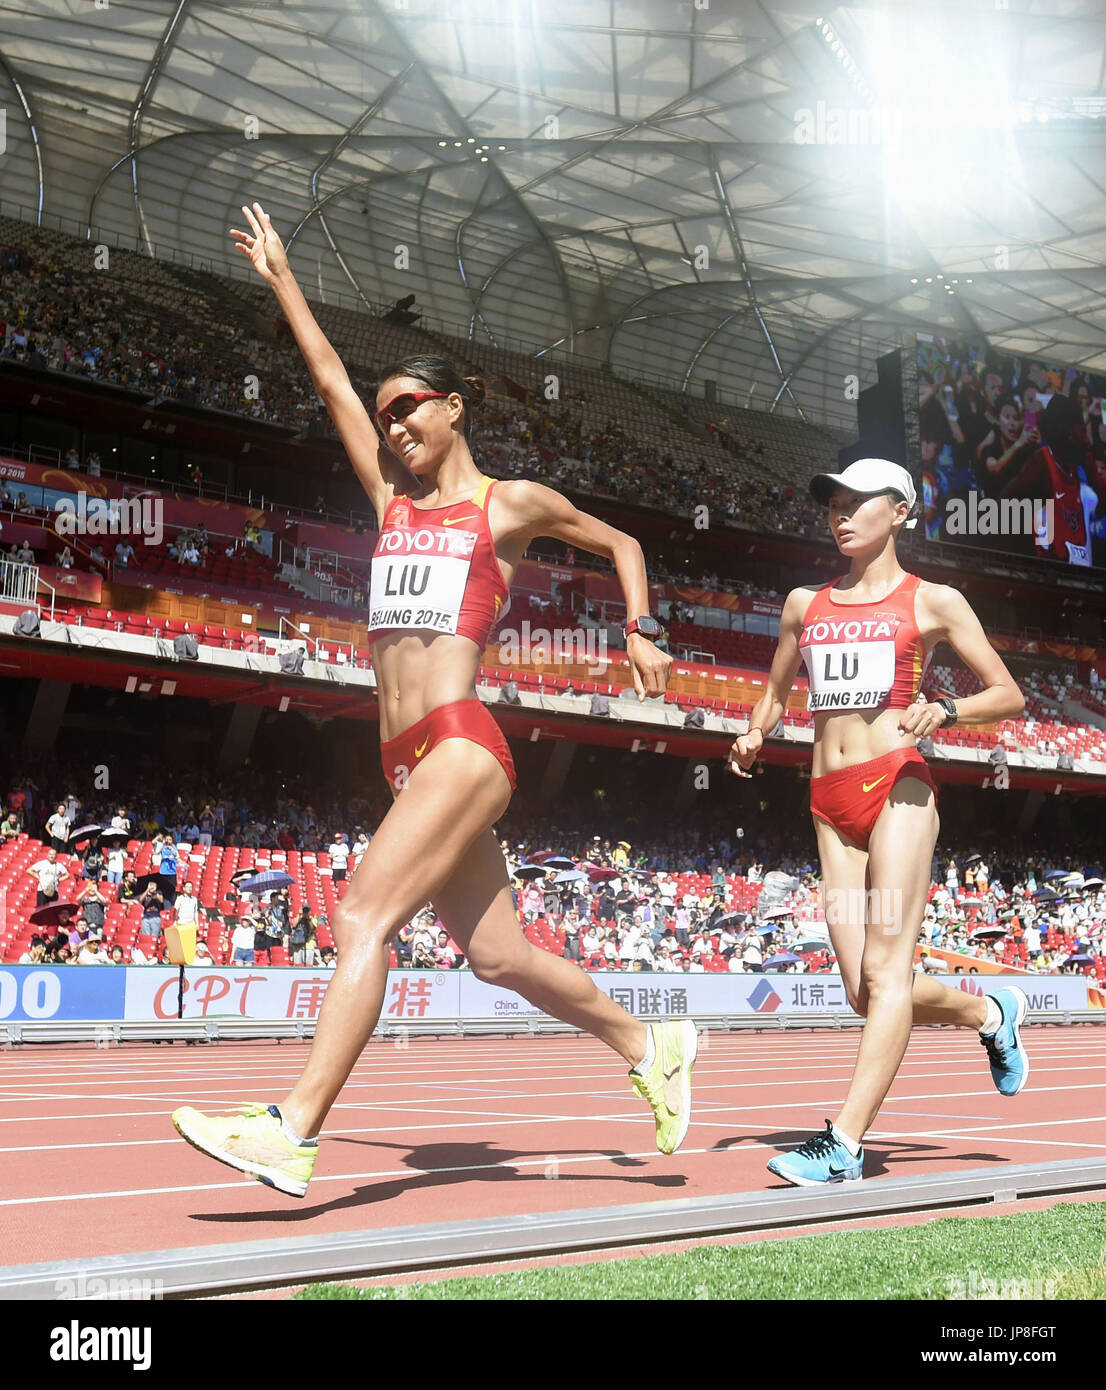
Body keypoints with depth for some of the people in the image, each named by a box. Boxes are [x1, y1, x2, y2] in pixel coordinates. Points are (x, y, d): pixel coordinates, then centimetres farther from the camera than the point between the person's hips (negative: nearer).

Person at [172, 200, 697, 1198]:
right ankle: (649, 1045, 27)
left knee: (363, 915, -19)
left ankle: (293, 1131, -22)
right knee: (497, 953, 9)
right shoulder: (391, 498, 19)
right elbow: (331, 380, 23)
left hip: (462, 744, -6)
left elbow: (620, 543, 20)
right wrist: (280, 276, 27)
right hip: (408, 759, 6)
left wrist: (642, 630, 8)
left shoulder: (510, 504, 6)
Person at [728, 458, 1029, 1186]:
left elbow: (1009, 694, 6)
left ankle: (845, 1145, -16)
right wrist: (753, 737, 7)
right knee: (864, 990, 3)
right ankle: (991, 1011, 30)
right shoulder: (806, 604, 18)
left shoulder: (932, 601, 6)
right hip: (831, 800, 5)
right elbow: (775, 693, 28)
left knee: (886, 968, -15)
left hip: (897, 785, -5)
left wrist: (943, 709, -13)